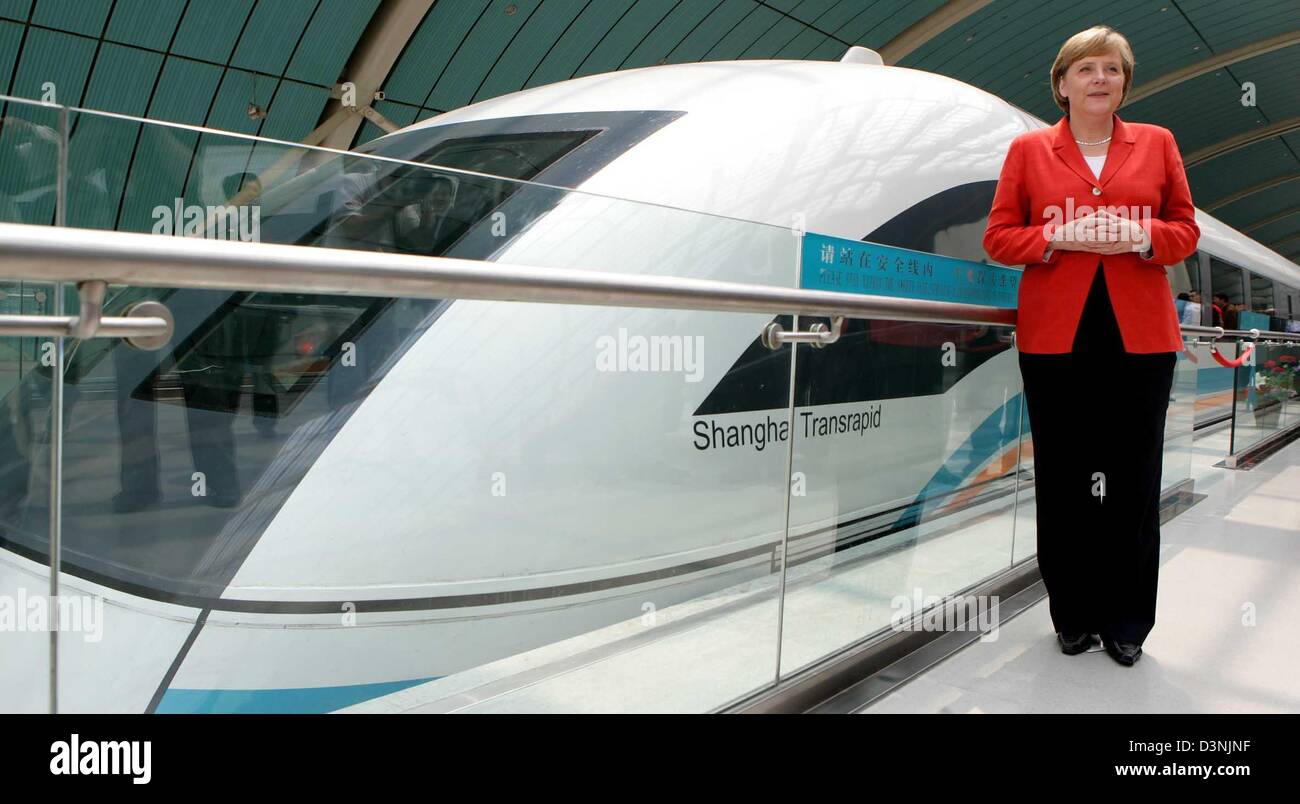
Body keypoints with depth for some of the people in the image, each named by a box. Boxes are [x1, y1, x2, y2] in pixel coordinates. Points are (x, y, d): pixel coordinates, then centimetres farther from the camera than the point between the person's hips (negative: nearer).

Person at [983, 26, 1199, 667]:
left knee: (1133, 477, 3)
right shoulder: (1028, 150, 8)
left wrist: (1141, 236, -9)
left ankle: (1126, 622, 18)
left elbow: (1186, 229, 12)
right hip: (1056, 336, -1)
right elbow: (998, 238, 4)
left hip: (1140, 336, 1)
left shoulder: (1157, 144, 13)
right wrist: (1060, 236, -13)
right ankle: (1073, 615, 20)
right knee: (1062, 477, 4)